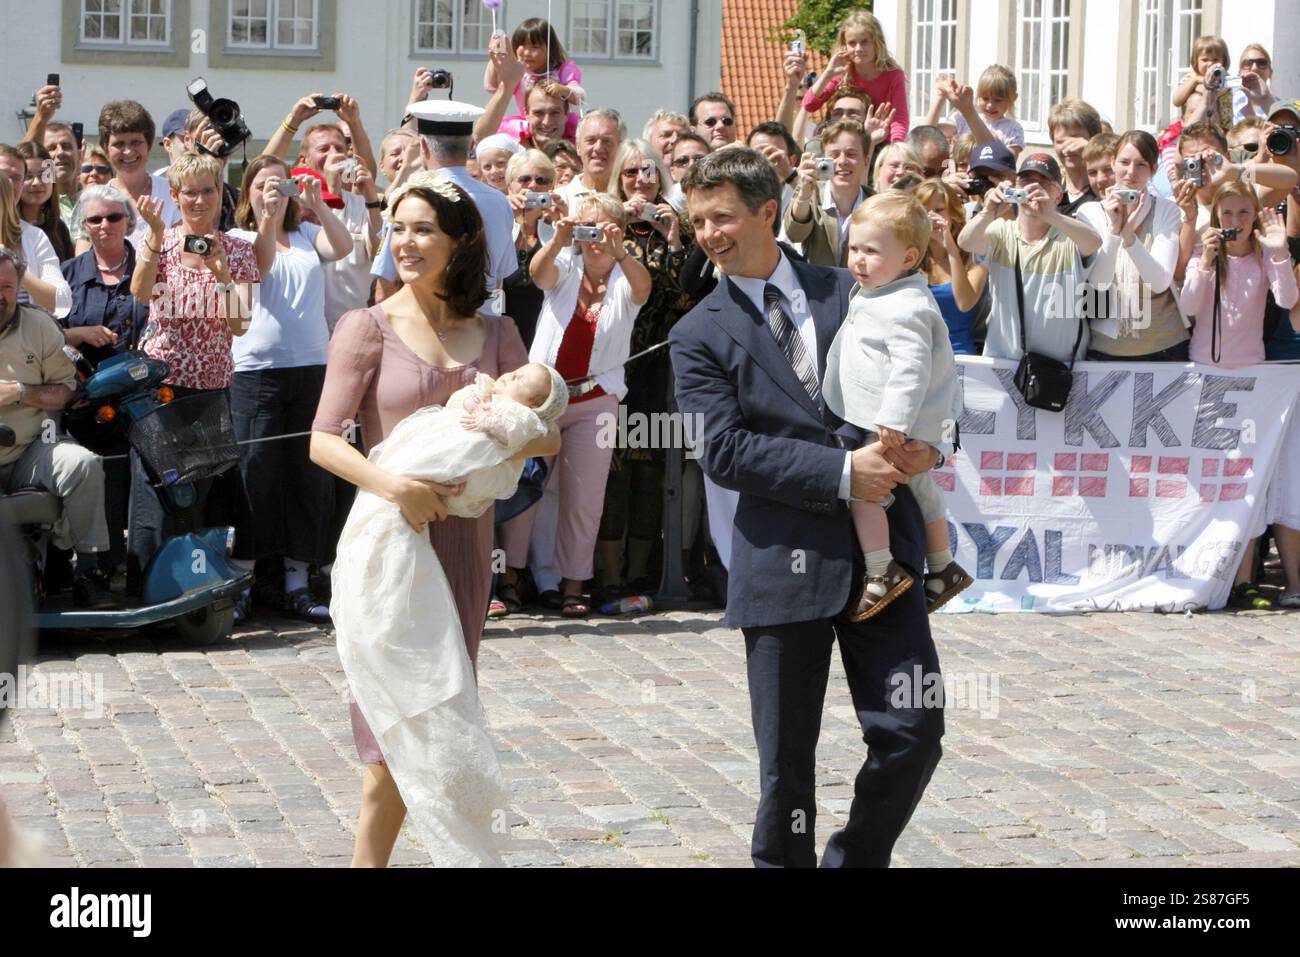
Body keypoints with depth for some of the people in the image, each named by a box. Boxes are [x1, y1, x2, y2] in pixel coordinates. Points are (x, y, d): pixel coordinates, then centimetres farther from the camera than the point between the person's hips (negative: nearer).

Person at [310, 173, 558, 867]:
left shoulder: (491, 333, 8)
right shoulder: (368, 327, -3)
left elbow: (548, 436, 4)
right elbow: (322, 440, -11)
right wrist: (396, 486, -27)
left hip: (463, 535, 4)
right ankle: (370, 856, 7)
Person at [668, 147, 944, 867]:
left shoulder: (850, 292, 10)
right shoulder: (699, 337, 2)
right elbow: (722, 450, -10)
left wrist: (927, 443, -9)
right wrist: (842, 471, -17)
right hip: (785, 559, -2)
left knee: (913, 733, 0)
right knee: (786, 756, 5)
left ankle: (856, 859, 22)